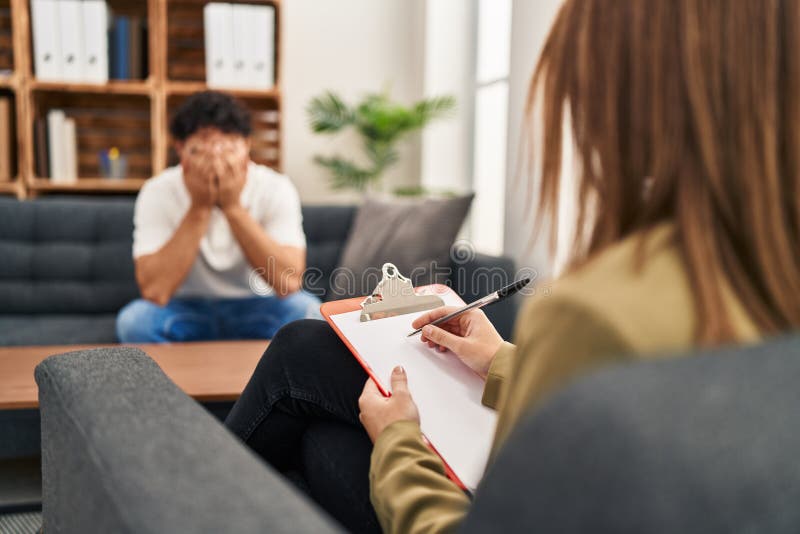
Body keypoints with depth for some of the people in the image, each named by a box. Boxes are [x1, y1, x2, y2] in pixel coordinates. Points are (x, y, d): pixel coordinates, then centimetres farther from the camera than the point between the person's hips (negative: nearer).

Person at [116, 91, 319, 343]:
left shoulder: (276, 189, -16)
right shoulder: (158, 193, -16)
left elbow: (289, 283, -28)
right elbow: (154, 292, -27)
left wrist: (233, 206, -30)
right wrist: (199, 208, -28)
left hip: (257, 311, 0)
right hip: (188, 310, 1)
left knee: (307, 310, -29)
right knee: (133, 319, -29)